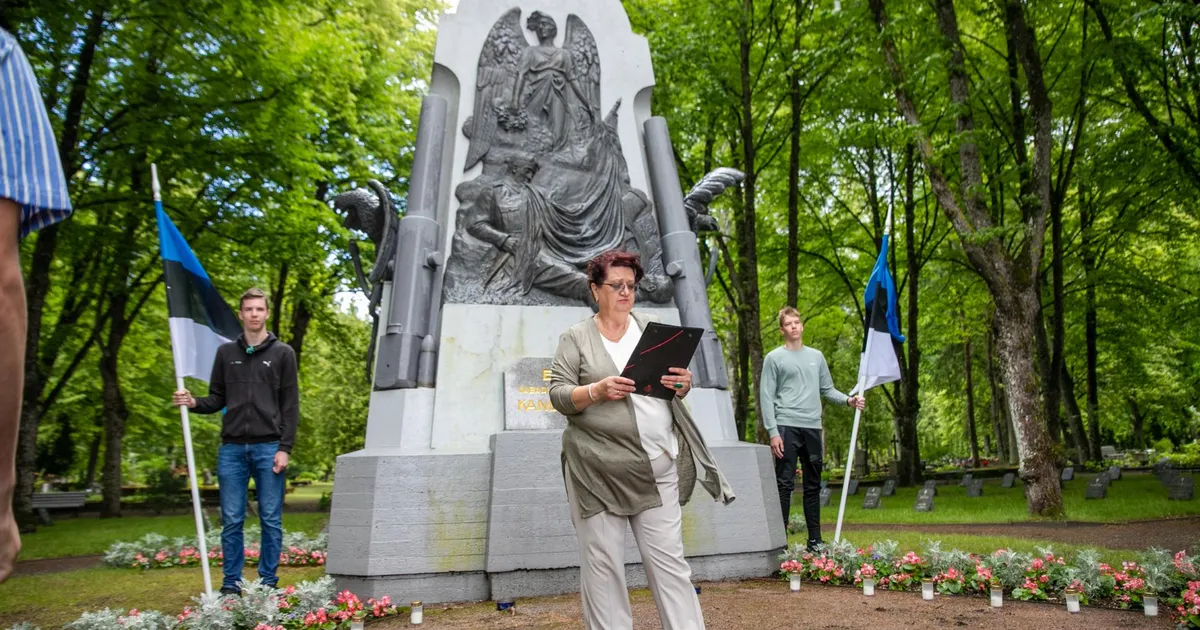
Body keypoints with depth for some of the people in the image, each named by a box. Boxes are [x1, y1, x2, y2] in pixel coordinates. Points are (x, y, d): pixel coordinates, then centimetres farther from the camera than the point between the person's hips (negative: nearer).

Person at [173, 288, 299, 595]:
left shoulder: (282, 353, 4)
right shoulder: (226, 352, 12)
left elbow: (290, 405, 0)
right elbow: (218, 399, 15)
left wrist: (285, 448, -8)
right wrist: (194, 403, -6)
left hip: (268, 448, -2)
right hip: (232, 448, 3)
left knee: (271, 520, 3)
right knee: (231, 520, 6)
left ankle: (268, 582, 13)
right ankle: (231, 583, 15)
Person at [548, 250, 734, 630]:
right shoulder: (576, 337, 3)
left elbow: (675, 384, 14)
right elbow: (558, 395, -2)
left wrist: (683, 385, -9)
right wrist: (596, 391, -19)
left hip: (656, 467, 2)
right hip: (597, 469, -2)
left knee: (668, 559, 3)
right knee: (602, 562, 5)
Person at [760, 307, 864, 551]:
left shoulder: (816, 356, 16)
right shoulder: (774, 358, 1)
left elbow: (827, 390, 18)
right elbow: (767, 397, -4)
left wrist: (848, 400, -1)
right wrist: (773, 432, -11)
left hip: (813, 428, 5)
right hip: (787, 427, -5)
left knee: (813, 485, 10)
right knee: (784, 484, -8)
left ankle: (815, 540, 18)